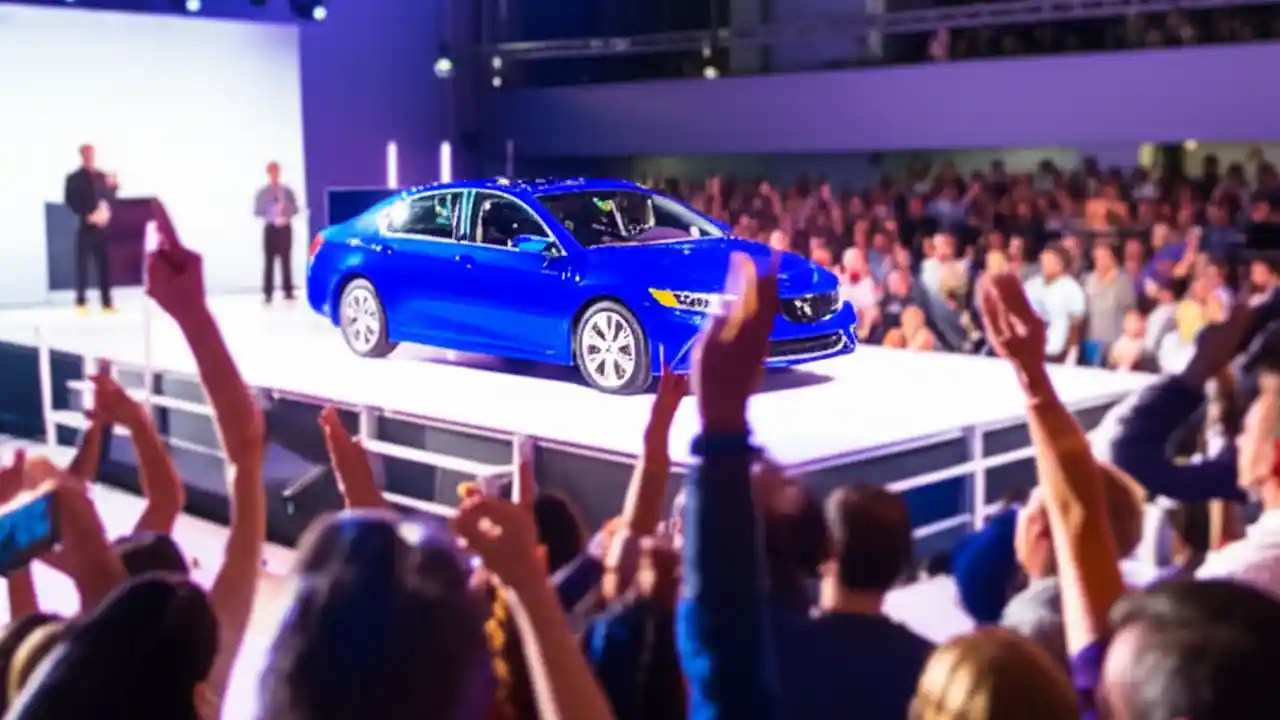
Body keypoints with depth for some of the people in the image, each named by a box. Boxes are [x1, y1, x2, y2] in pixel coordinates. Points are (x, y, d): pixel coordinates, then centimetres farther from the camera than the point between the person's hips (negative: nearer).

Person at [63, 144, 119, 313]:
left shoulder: (102, 176, 13)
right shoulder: (74, 178, 1)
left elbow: (109, 198, 13)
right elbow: (71, 202, -6)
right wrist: (87, 216, -16)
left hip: (102, 226, 3)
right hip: (85, 227, -3)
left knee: (105, 264, 3)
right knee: (83, 264, 0)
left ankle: (107, 302, 7)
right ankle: (80, 302, 5)